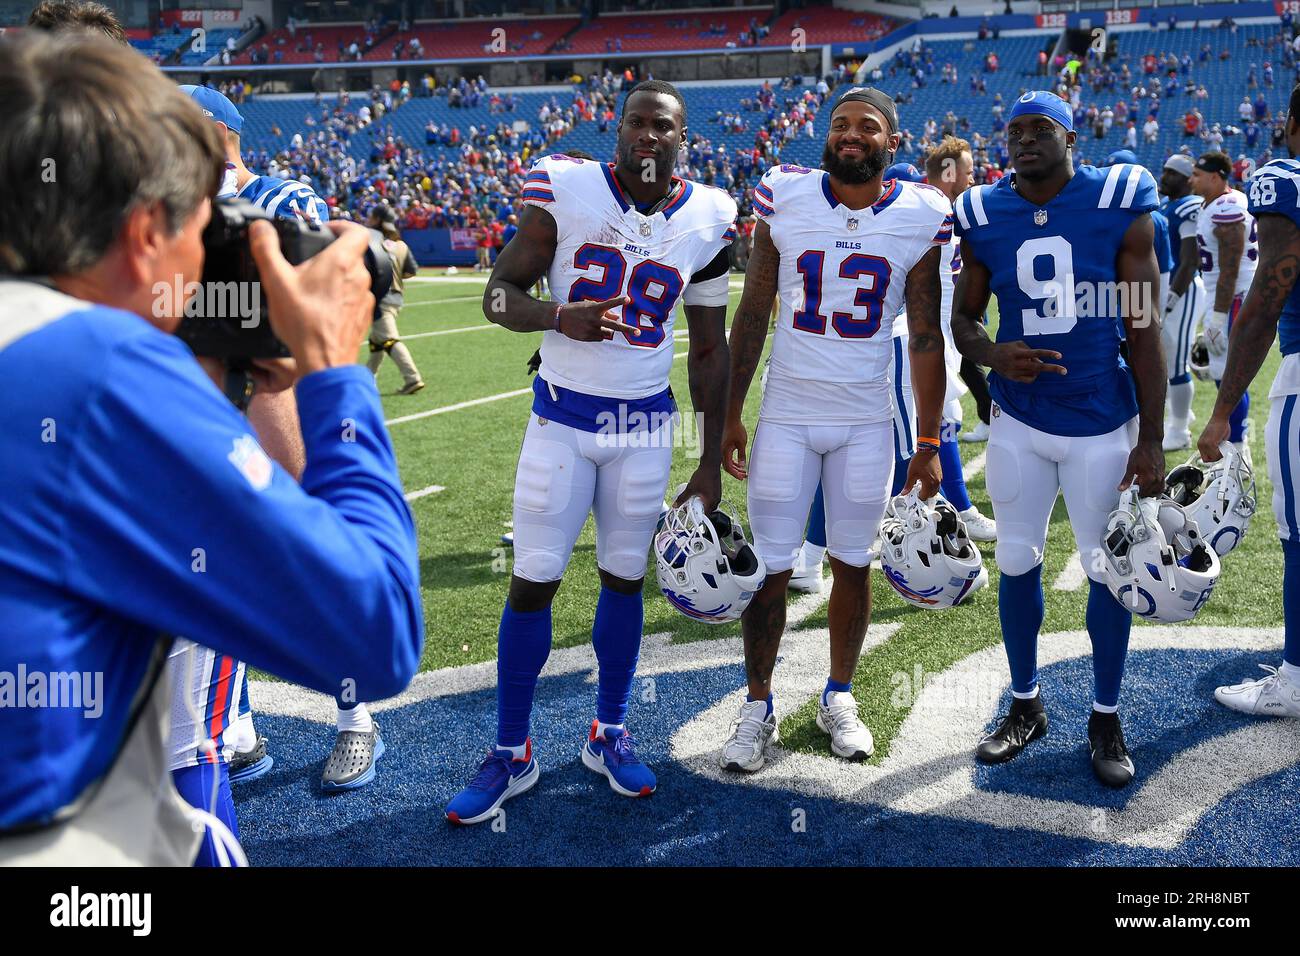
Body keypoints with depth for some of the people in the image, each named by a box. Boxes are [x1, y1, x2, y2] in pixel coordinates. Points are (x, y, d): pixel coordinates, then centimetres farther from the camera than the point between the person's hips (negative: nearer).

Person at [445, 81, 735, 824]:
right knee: (533, 582, 0)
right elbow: (499, 291, -4)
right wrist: (558, 316, -27)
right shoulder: (567, 191, -7)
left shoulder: (705, 221, 0)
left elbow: (710, 350, 6)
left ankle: (611, 735, 29)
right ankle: (511, 755, 15)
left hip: (646, 427, 2)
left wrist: (711, 463, 6)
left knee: (625, 579, 10)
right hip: (562, 417, -2)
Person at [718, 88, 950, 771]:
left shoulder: (919, 217, -2)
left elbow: (926, 337, 1)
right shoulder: (785, 197, -2)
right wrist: (730, 415, 0)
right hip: (786, 414, 0)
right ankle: (758, 706, 18)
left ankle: (839, 698, 28)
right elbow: (752, 313, 2)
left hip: (867, 420, 0)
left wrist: (929, 441, -1)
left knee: (853, 563, 9)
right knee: (770, 566, 2)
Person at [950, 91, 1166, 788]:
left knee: (1107, 571, 5)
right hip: (1018, 423, 2)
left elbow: (1144, 328, -5)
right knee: (1017, 562, 10)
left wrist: (1151, 439, -7)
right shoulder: (983, 216, -1)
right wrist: (990, 354, -16)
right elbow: (963, 317, 9)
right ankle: (1025, 705, 29)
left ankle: (1106, 718, 23)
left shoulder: (1119, 204, -7)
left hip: (1103, 424, -2)